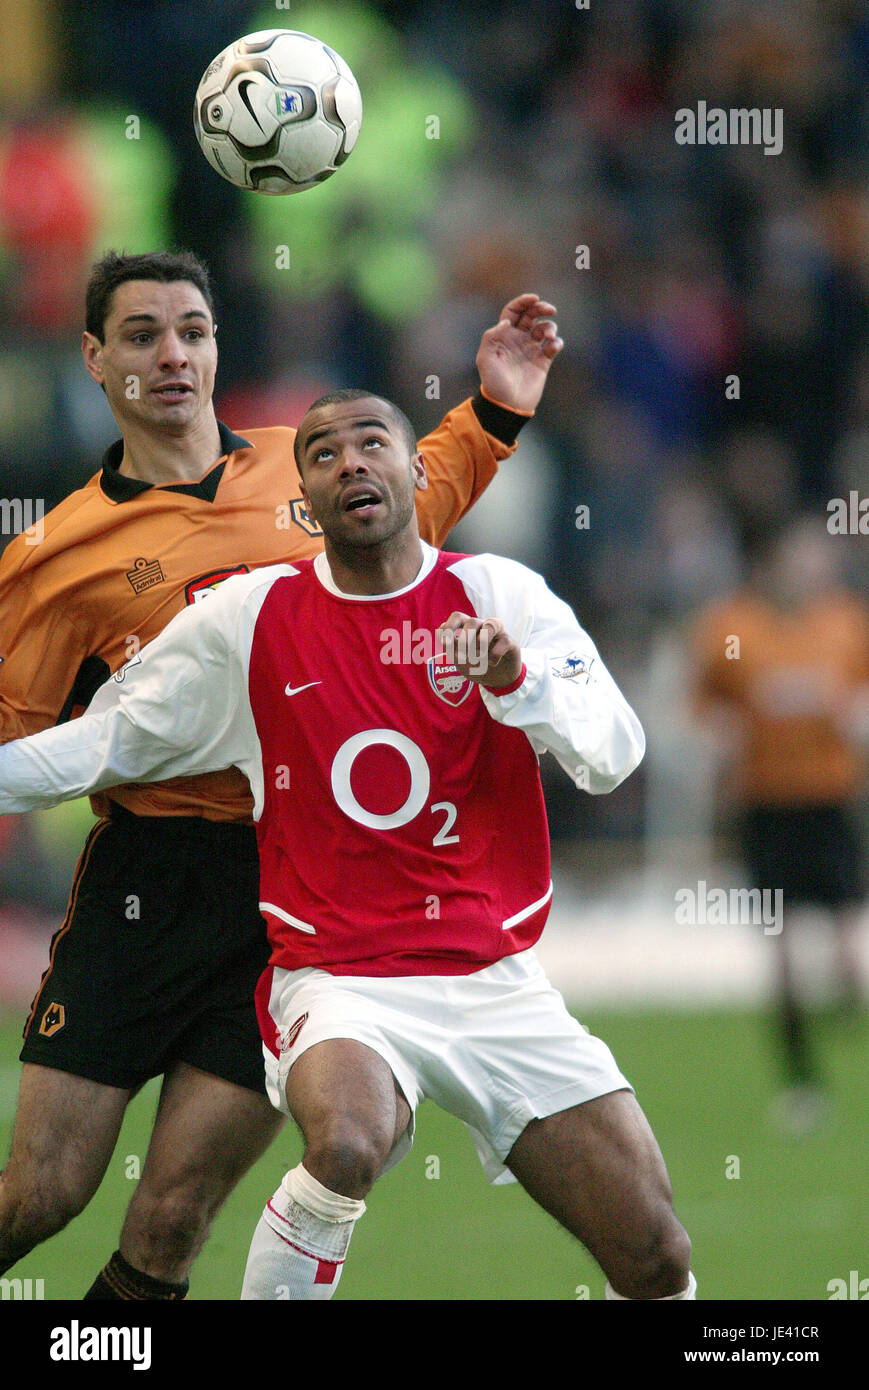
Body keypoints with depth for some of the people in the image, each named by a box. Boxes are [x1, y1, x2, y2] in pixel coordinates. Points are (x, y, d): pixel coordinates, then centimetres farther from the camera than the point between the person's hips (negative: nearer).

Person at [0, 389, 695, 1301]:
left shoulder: (500, 597, 0)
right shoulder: (248, 620, 2)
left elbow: (614, 753, -11)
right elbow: (112, 739, 13)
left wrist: (518, 681, -29)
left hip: (496, 984, 2)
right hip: (338, 980, -2)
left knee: (657, 1264, -6)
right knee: (347, 1143, -37)